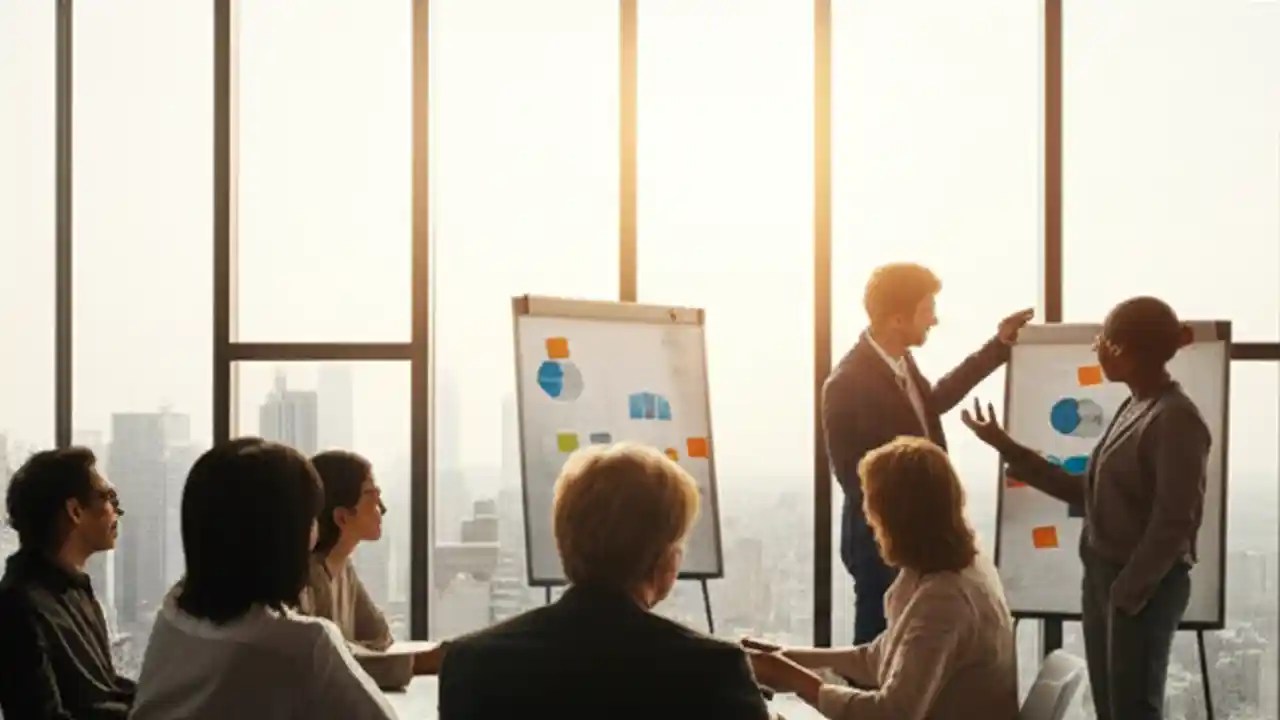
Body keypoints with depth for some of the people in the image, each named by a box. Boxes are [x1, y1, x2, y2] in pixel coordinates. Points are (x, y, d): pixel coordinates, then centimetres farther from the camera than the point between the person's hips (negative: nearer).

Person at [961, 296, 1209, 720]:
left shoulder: (1176, 420, -17)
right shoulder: (1133, 408, 10)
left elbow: (1173, 525, -19)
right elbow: (1090, 494, 13)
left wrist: (1128, 590, -15)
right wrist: (1008, 449, 13)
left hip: (1145, 587, -9)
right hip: (1103, 575, 9)